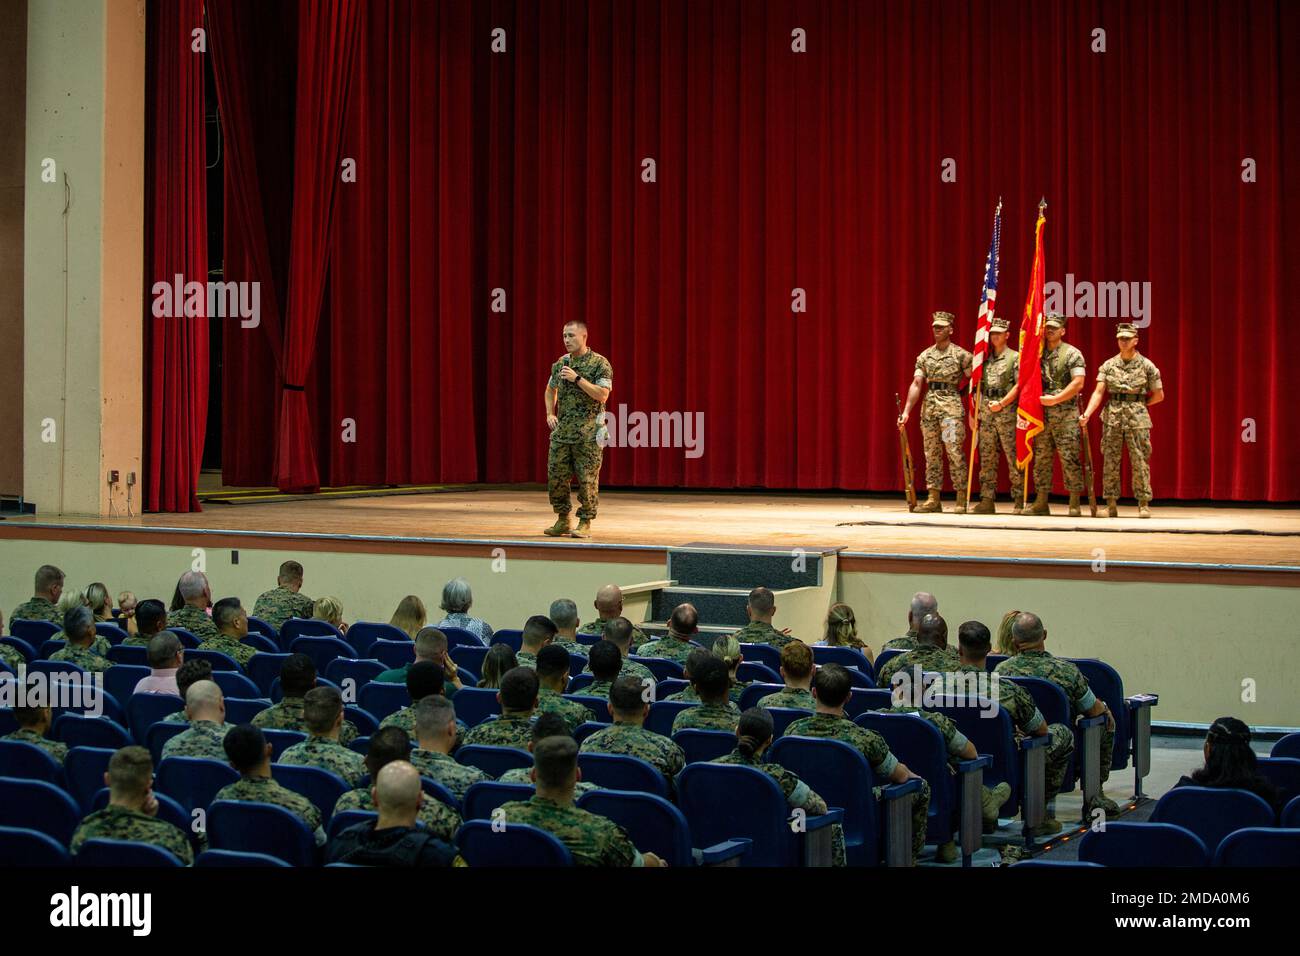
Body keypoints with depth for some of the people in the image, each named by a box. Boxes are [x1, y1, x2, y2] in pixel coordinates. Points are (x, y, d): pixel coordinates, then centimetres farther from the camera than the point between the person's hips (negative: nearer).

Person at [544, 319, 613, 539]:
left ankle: (585, 523, 5)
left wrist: (578, 379, -18)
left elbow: (603, 395, -15)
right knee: (556, 477, 4)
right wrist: (550, 414, 12)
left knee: (587, 479, -3)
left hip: (588, 434, -5)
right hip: (561, 431, 5)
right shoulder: (561, 363, 12)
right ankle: (562, 521, 16)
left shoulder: (599, 363, -5)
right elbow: (551, 390, 27)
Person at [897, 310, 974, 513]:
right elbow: (916, 384, 7)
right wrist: (907, 410, -2)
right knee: (931, 453, 6)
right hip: (928, 407, 5)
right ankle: (933, 500, 9)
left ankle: (961, 501, -7)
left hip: (951, 405, -5)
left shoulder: (961, 355, 0)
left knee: (954, 451, -10)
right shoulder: (924, 356, 12)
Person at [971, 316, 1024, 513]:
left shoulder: (1015, 357, 1)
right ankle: (987, 501, 7)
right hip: (986, 413, 6)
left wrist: (1002, 403, -15)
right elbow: (978, 386, 19)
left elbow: (1019, 385, -8)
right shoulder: (985, 359, 17)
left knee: (1013, 458, -5)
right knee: (987, 460, 4)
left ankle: (1019, 502, -3)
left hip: (1007, 412, -5)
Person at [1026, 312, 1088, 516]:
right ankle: (1041, 502, 11)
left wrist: (1055, 399, -14)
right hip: (1041, 414, 5)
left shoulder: (1072, 354, -1)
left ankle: (1074, 504, -4)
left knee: (1069, 458, -7)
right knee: (1041, 458, 6)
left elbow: (1078, 383, -10)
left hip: (1065, 414, -5)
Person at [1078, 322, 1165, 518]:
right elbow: (1099, 393, -2)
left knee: (1140, 461, -3)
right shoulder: (1108, 365, 6)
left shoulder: (1147, 365, 2)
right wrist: (1087, 413, -16)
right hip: (1112, 417, 2)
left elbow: (1159, 395, 8)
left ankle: (1144, 503, 2)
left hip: (1137, 418, -2)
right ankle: (1111, 504, 8)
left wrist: (1137, 405, 7)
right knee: (1110, 461, 2)